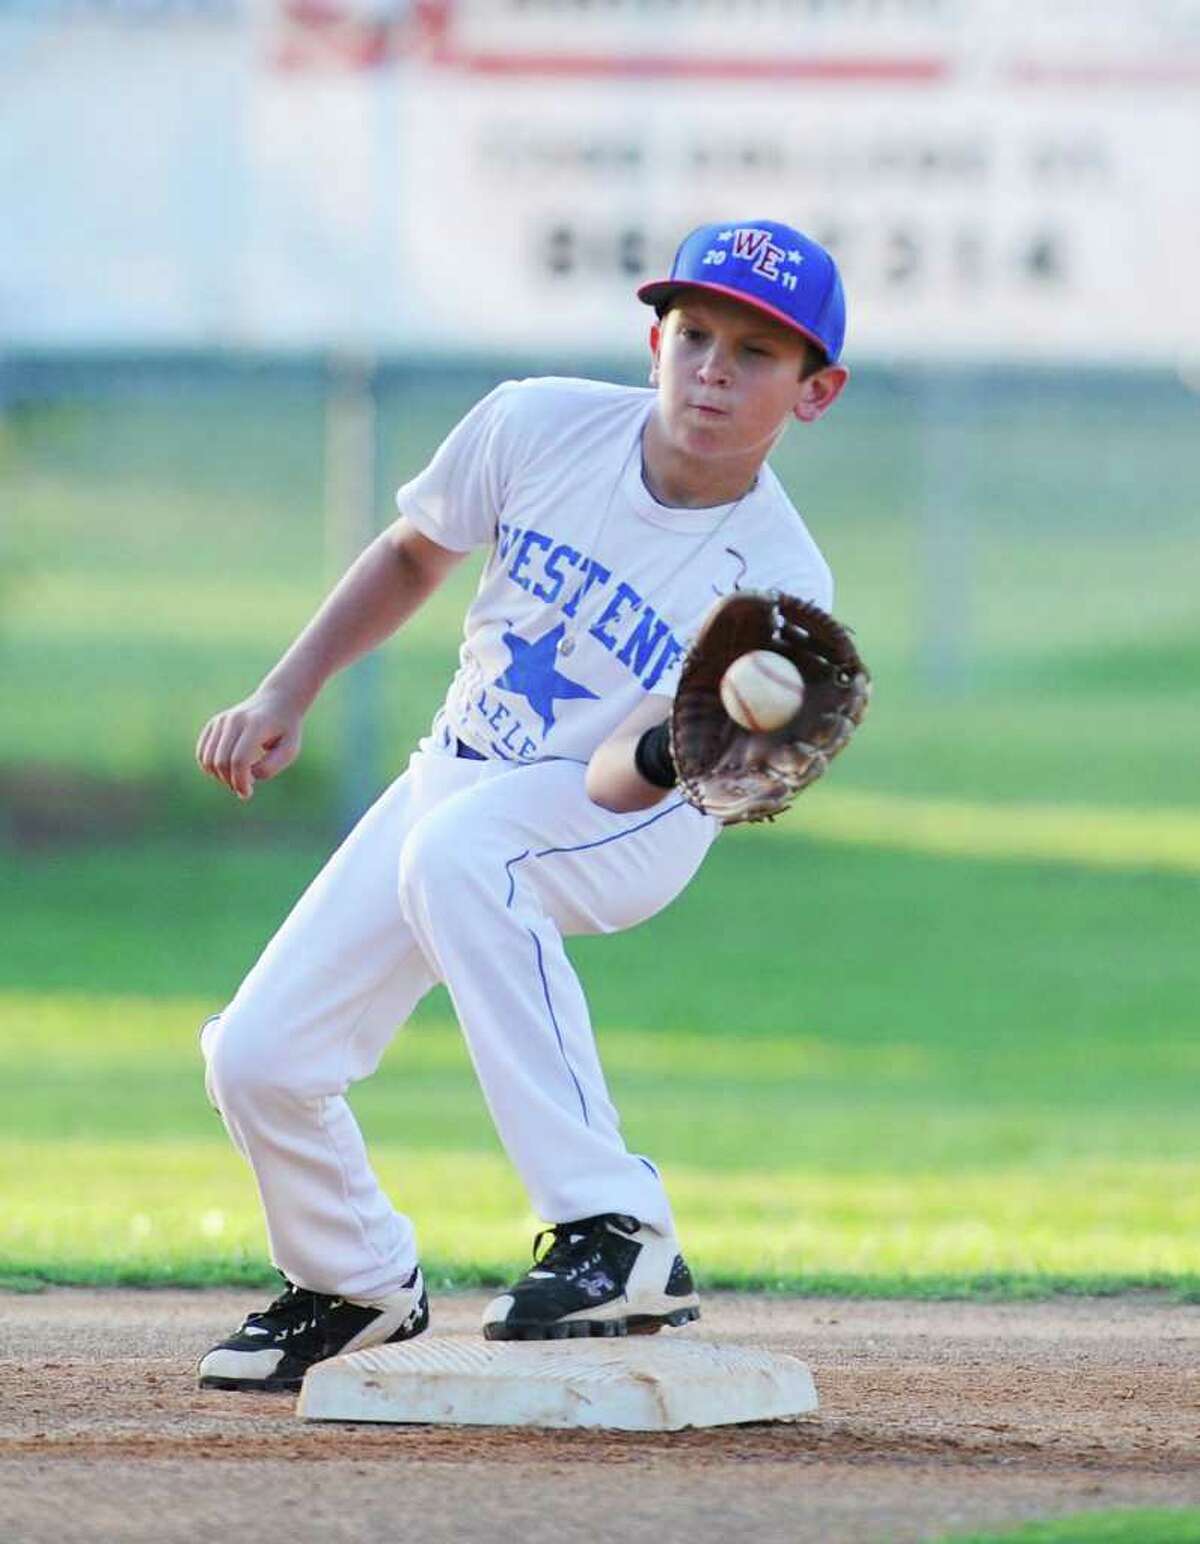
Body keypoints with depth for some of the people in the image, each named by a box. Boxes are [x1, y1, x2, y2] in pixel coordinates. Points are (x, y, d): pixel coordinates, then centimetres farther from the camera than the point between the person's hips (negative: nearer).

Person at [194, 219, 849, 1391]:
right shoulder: (537, 426, -16)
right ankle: (359, 1284, 31)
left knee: (454, 846, -39)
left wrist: (667, 753, -55)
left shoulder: (780, 584, -26)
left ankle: (618, 1238, -37)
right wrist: (285, 694, 0)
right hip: (458, 778, 5)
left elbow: (618, 778, -33)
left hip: (627, 821, -5)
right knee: (256, 1059, -4)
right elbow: (416, 552, 4)